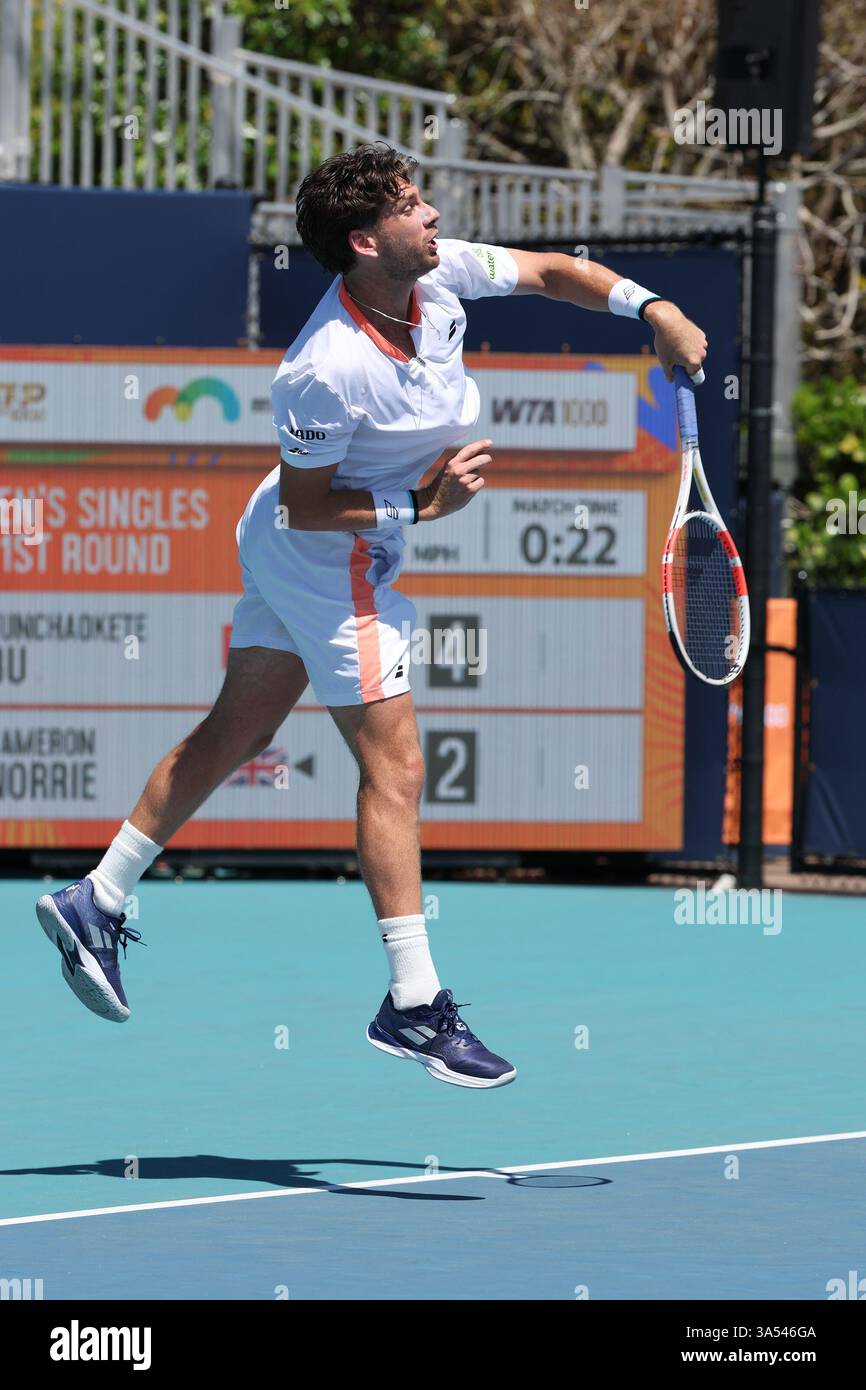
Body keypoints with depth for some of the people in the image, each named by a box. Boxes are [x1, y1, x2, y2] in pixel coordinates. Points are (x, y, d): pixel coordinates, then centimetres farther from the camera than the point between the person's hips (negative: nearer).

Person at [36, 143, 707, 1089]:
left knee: (234, 735, 17)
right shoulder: (329, 371, -33)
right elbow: (306, 506, -22)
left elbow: (548, 270, 5)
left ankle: (95, 903, 26)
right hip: (332, 563, -9)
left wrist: (650, 308, -7)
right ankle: (413, 1004, -3)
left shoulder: (439, 272, -11)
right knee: (394, 770, -7)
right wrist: (420, 503, -26)